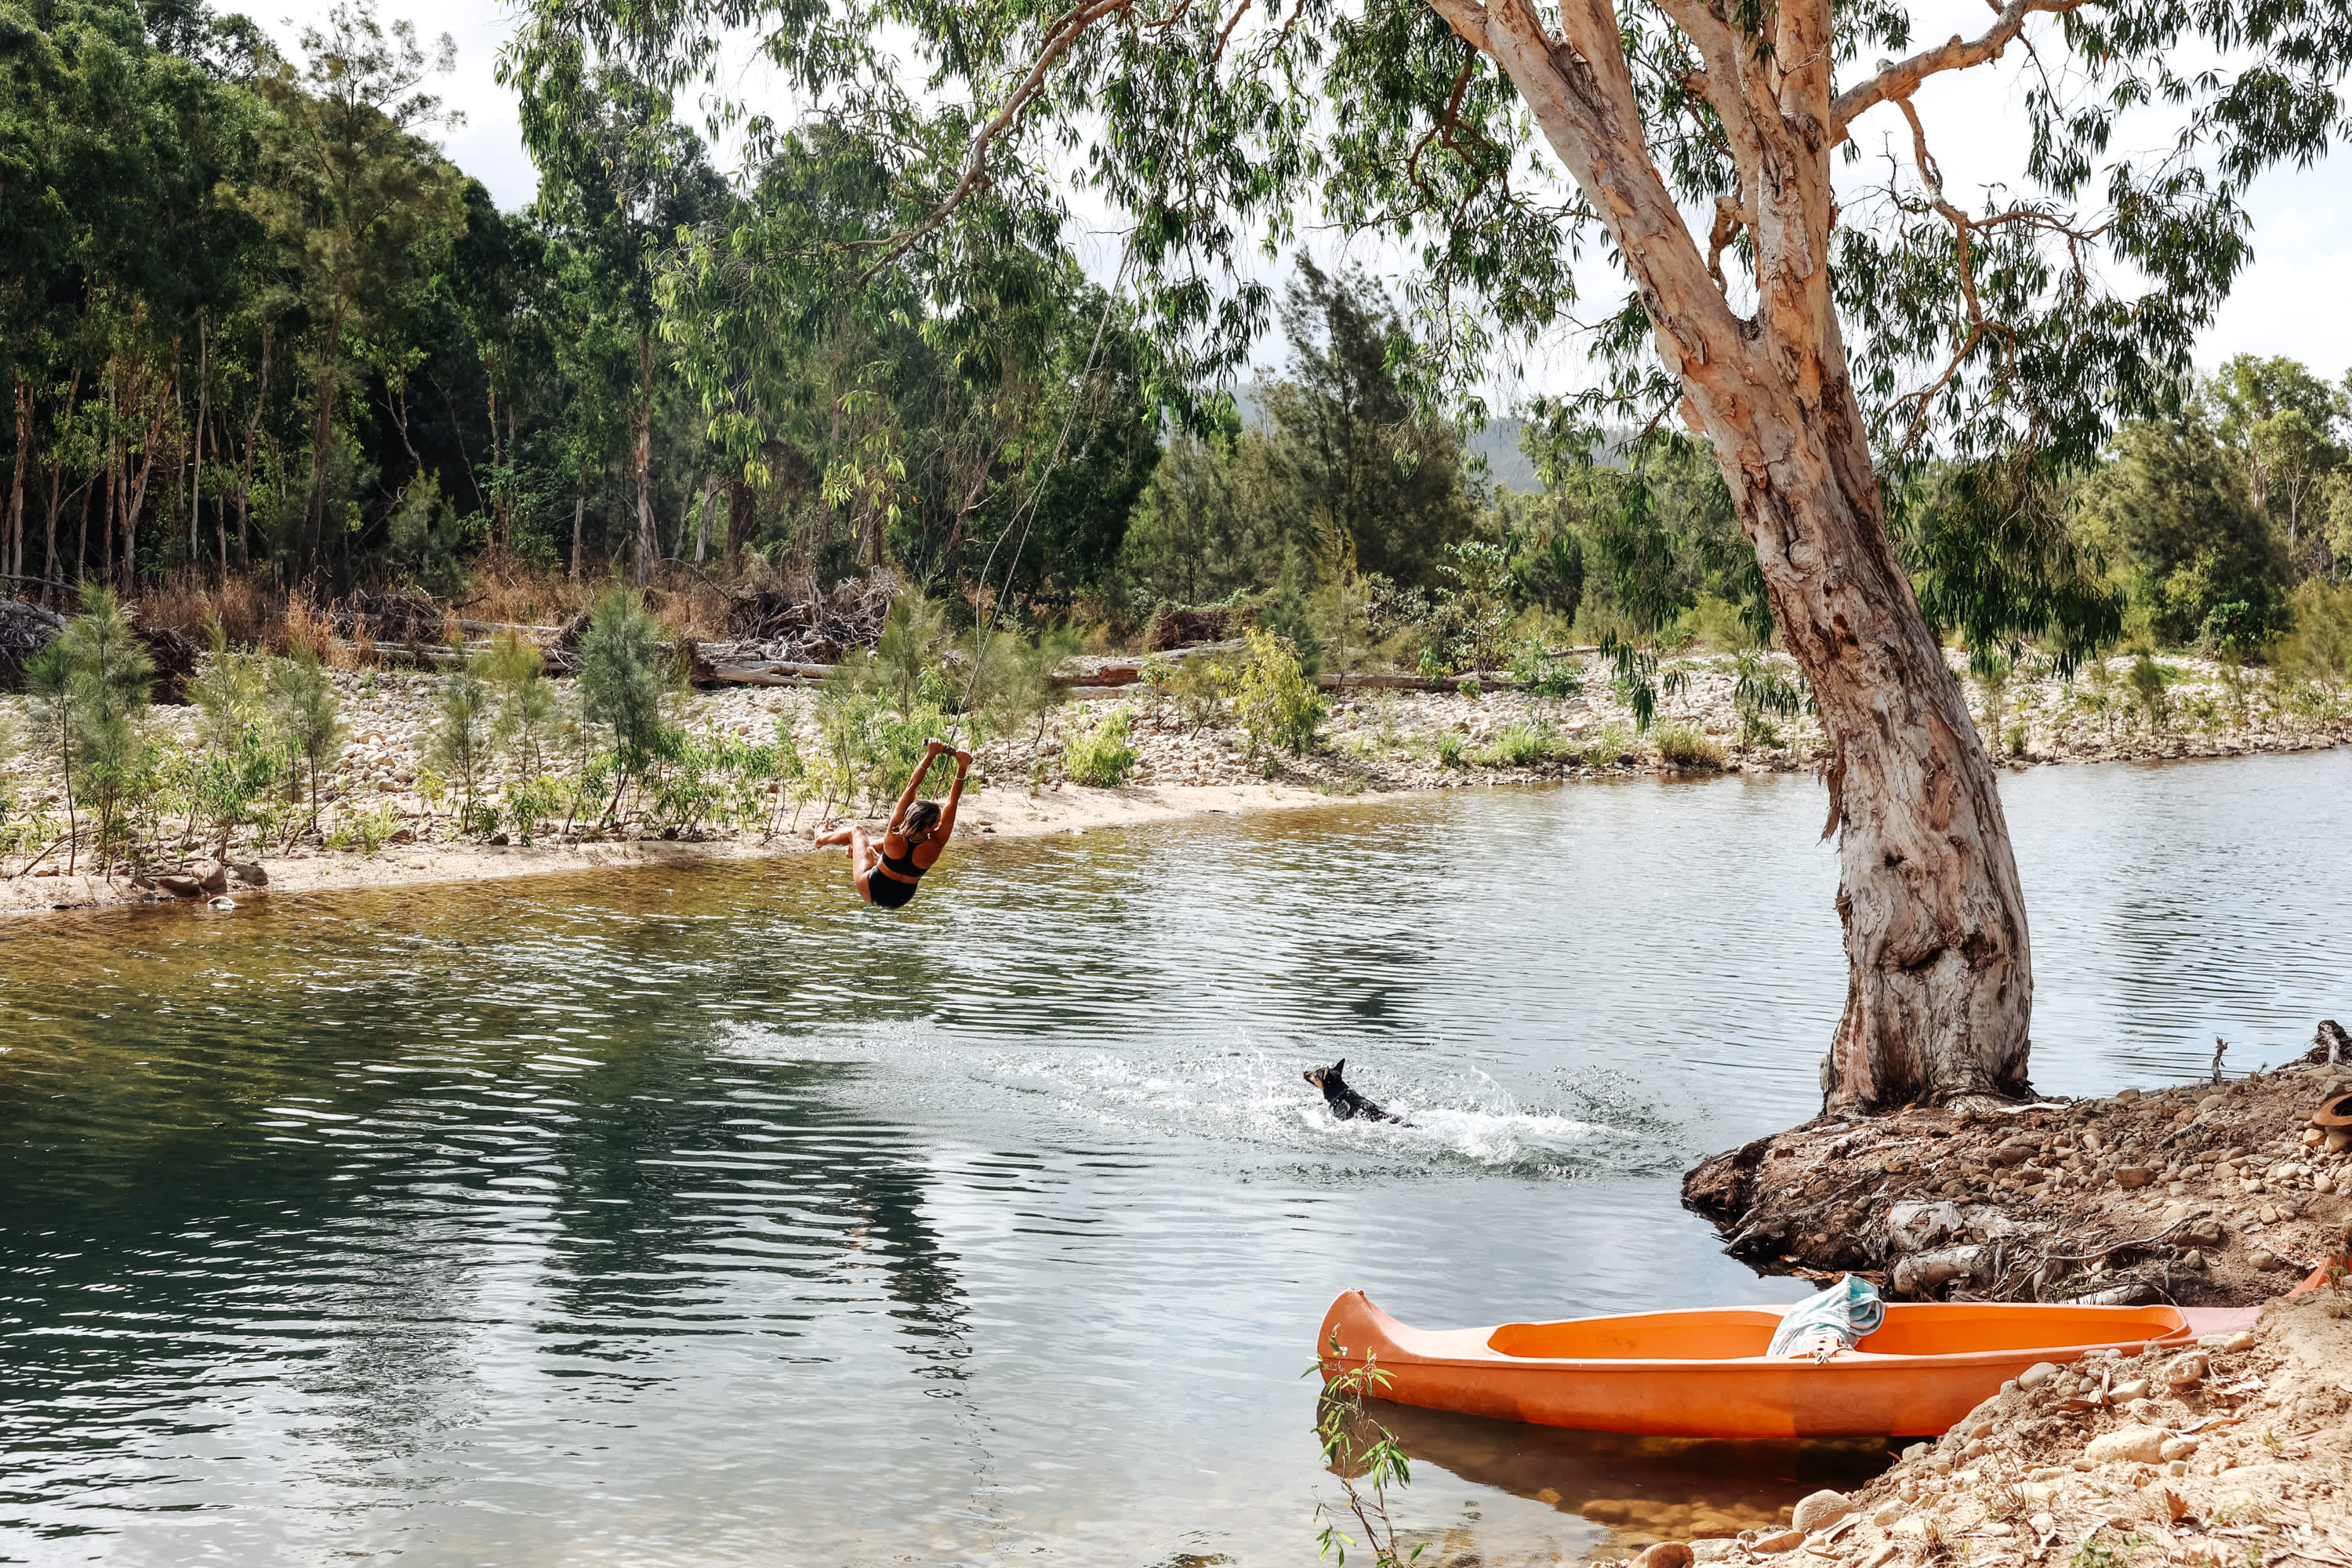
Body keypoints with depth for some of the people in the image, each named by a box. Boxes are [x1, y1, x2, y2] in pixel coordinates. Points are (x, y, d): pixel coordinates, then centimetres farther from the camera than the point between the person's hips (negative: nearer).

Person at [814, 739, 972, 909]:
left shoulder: (896, 836, -31)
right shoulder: (934, 846, -30)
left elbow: (911, 786, -29)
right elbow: (952, 803, -26)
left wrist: (929, 756, -31)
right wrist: (962, 769, -28)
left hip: (870, 892, -2)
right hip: (901, 899, 2)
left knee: (856, 830, 21)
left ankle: (822, 839, 50)